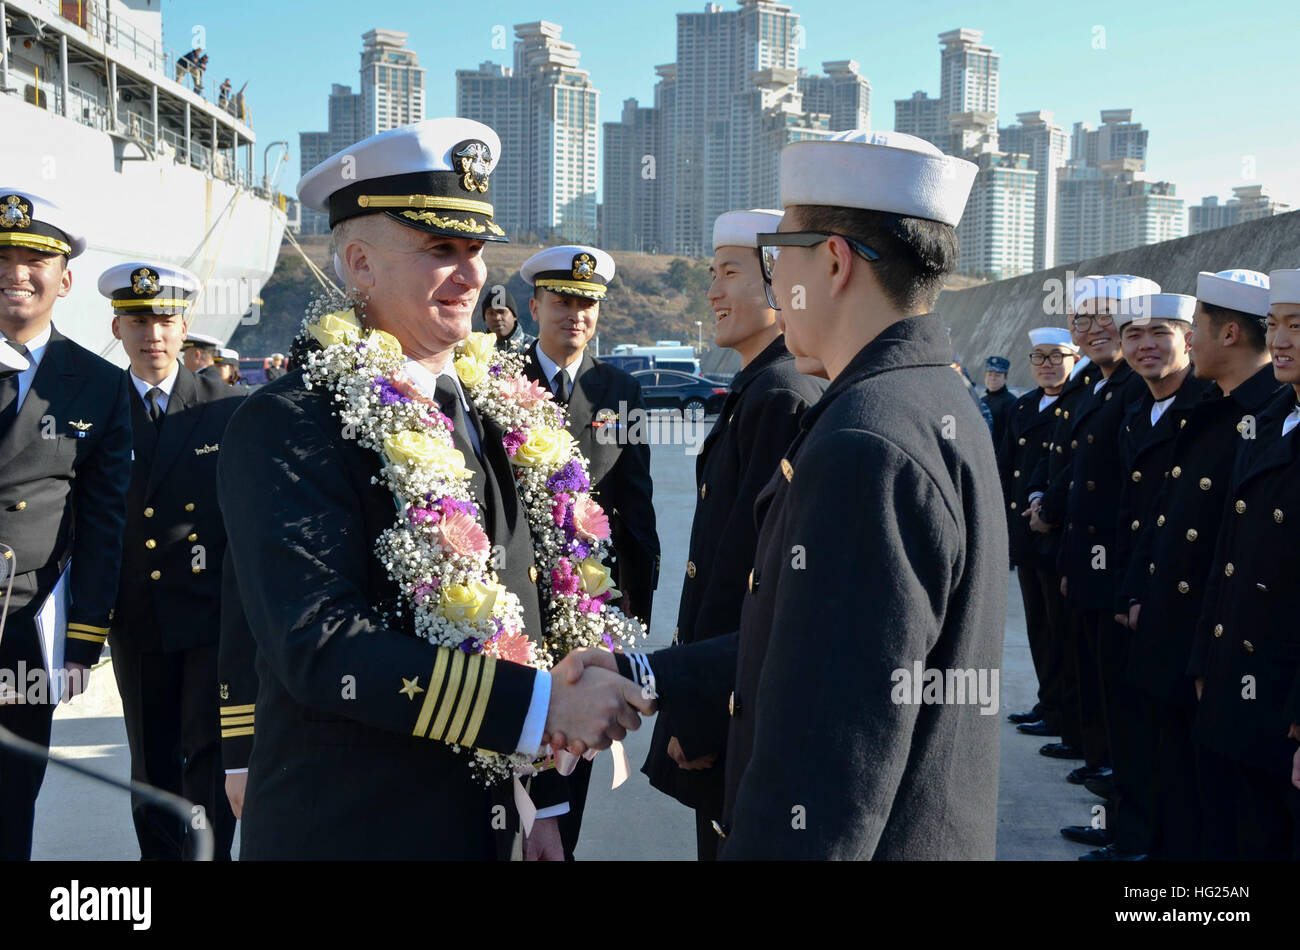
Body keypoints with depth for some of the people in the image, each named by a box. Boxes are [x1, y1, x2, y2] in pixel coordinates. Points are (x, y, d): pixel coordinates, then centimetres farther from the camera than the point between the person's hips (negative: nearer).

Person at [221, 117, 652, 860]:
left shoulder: (490, 417, 6)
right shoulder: (287, 429, -14)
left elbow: (521, 618, 10)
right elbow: (321, 645, -24)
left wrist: (545, 804, 8)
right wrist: (542, 703, -26)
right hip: (344, 832, -6)